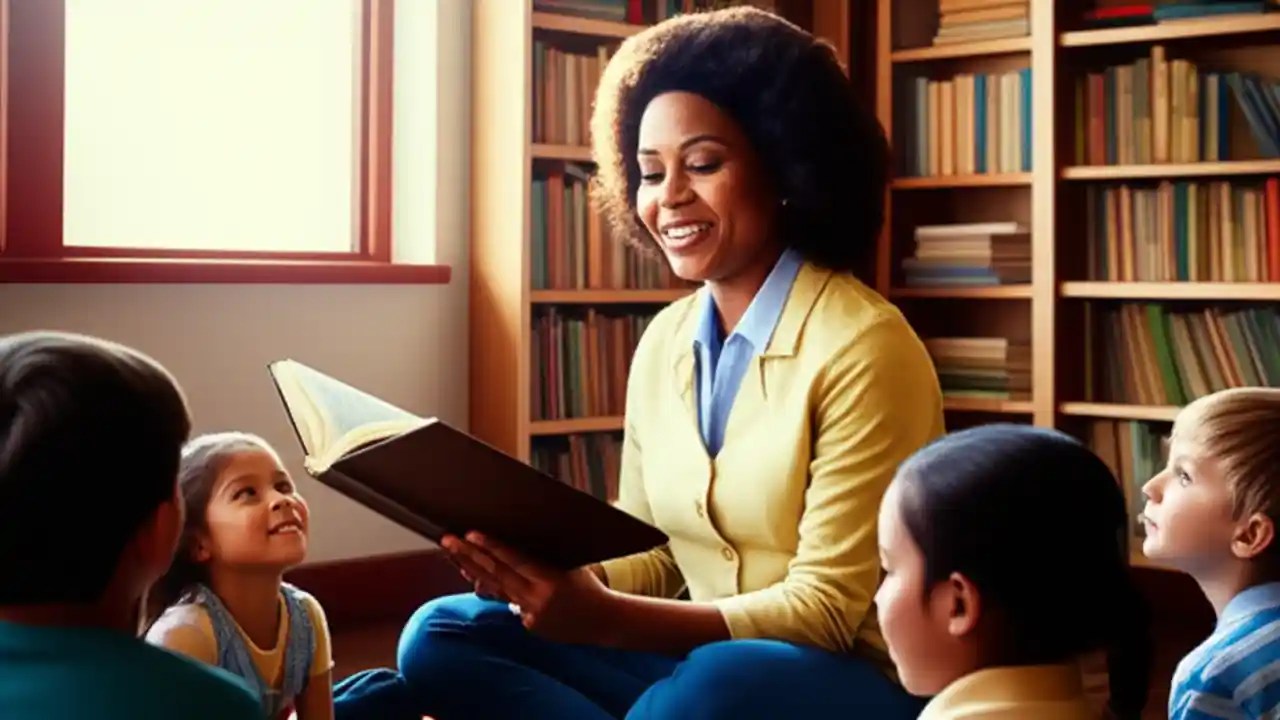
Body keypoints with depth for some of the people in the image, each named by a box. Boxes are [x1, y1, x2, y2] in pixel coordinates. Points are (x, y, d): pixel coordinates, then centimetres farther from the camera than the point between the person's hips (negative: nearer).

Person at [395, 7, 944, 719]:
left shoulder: (861, 347, -16)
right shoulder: (664, 342, 6)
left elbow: (827, 608, -17)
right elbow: (651, 555, 10)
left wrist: (606, 619, -28)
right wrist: (544, 569, -13)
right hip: (697, 662, 7)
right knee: (444, 636, -10)